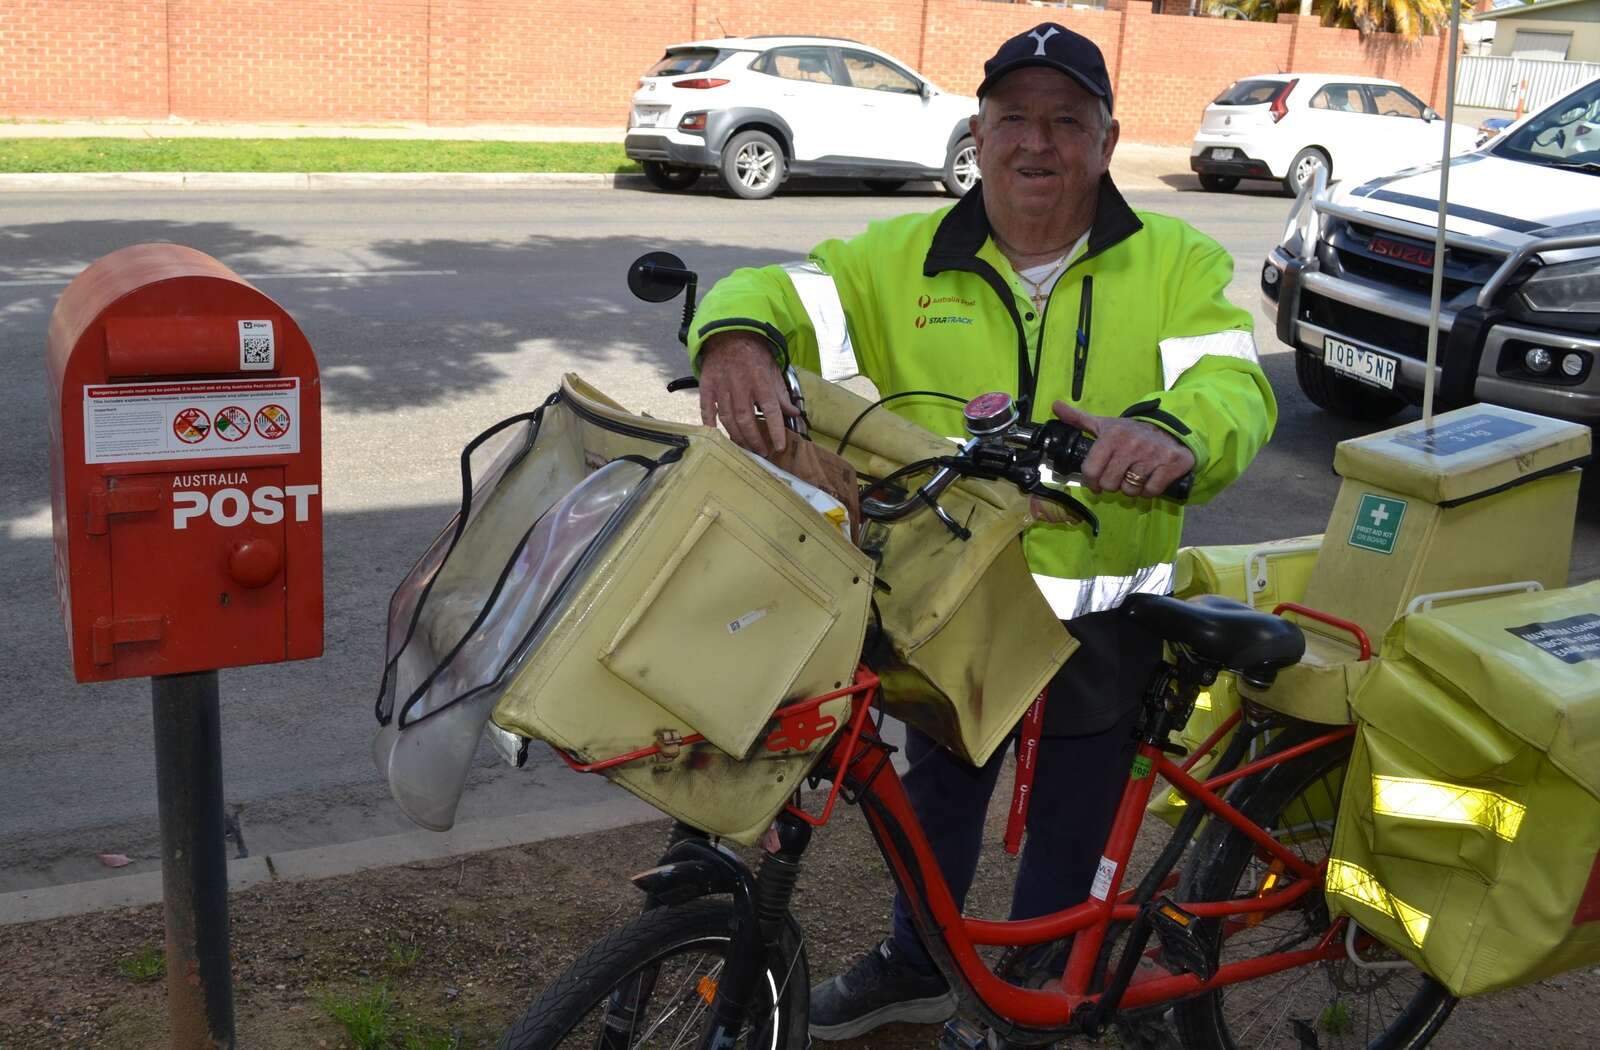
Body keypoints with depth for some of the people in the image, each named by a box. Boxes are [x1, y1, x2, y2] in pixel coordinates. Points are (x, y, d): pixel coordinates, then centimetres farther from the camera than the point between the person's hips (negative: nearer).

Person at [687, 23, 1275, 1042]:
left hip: (1102, 620, -1)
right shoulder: (902, 260, -3)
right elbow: (779, 293, -10)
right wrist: (737, 336, -36)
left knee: (1069, 823, 17)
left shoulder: (1178, 263, -6)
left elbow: (1238, 388, -19)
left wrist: (1173, 430, -43)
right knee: (941, 791, 24)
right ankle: (917, 967, 50)